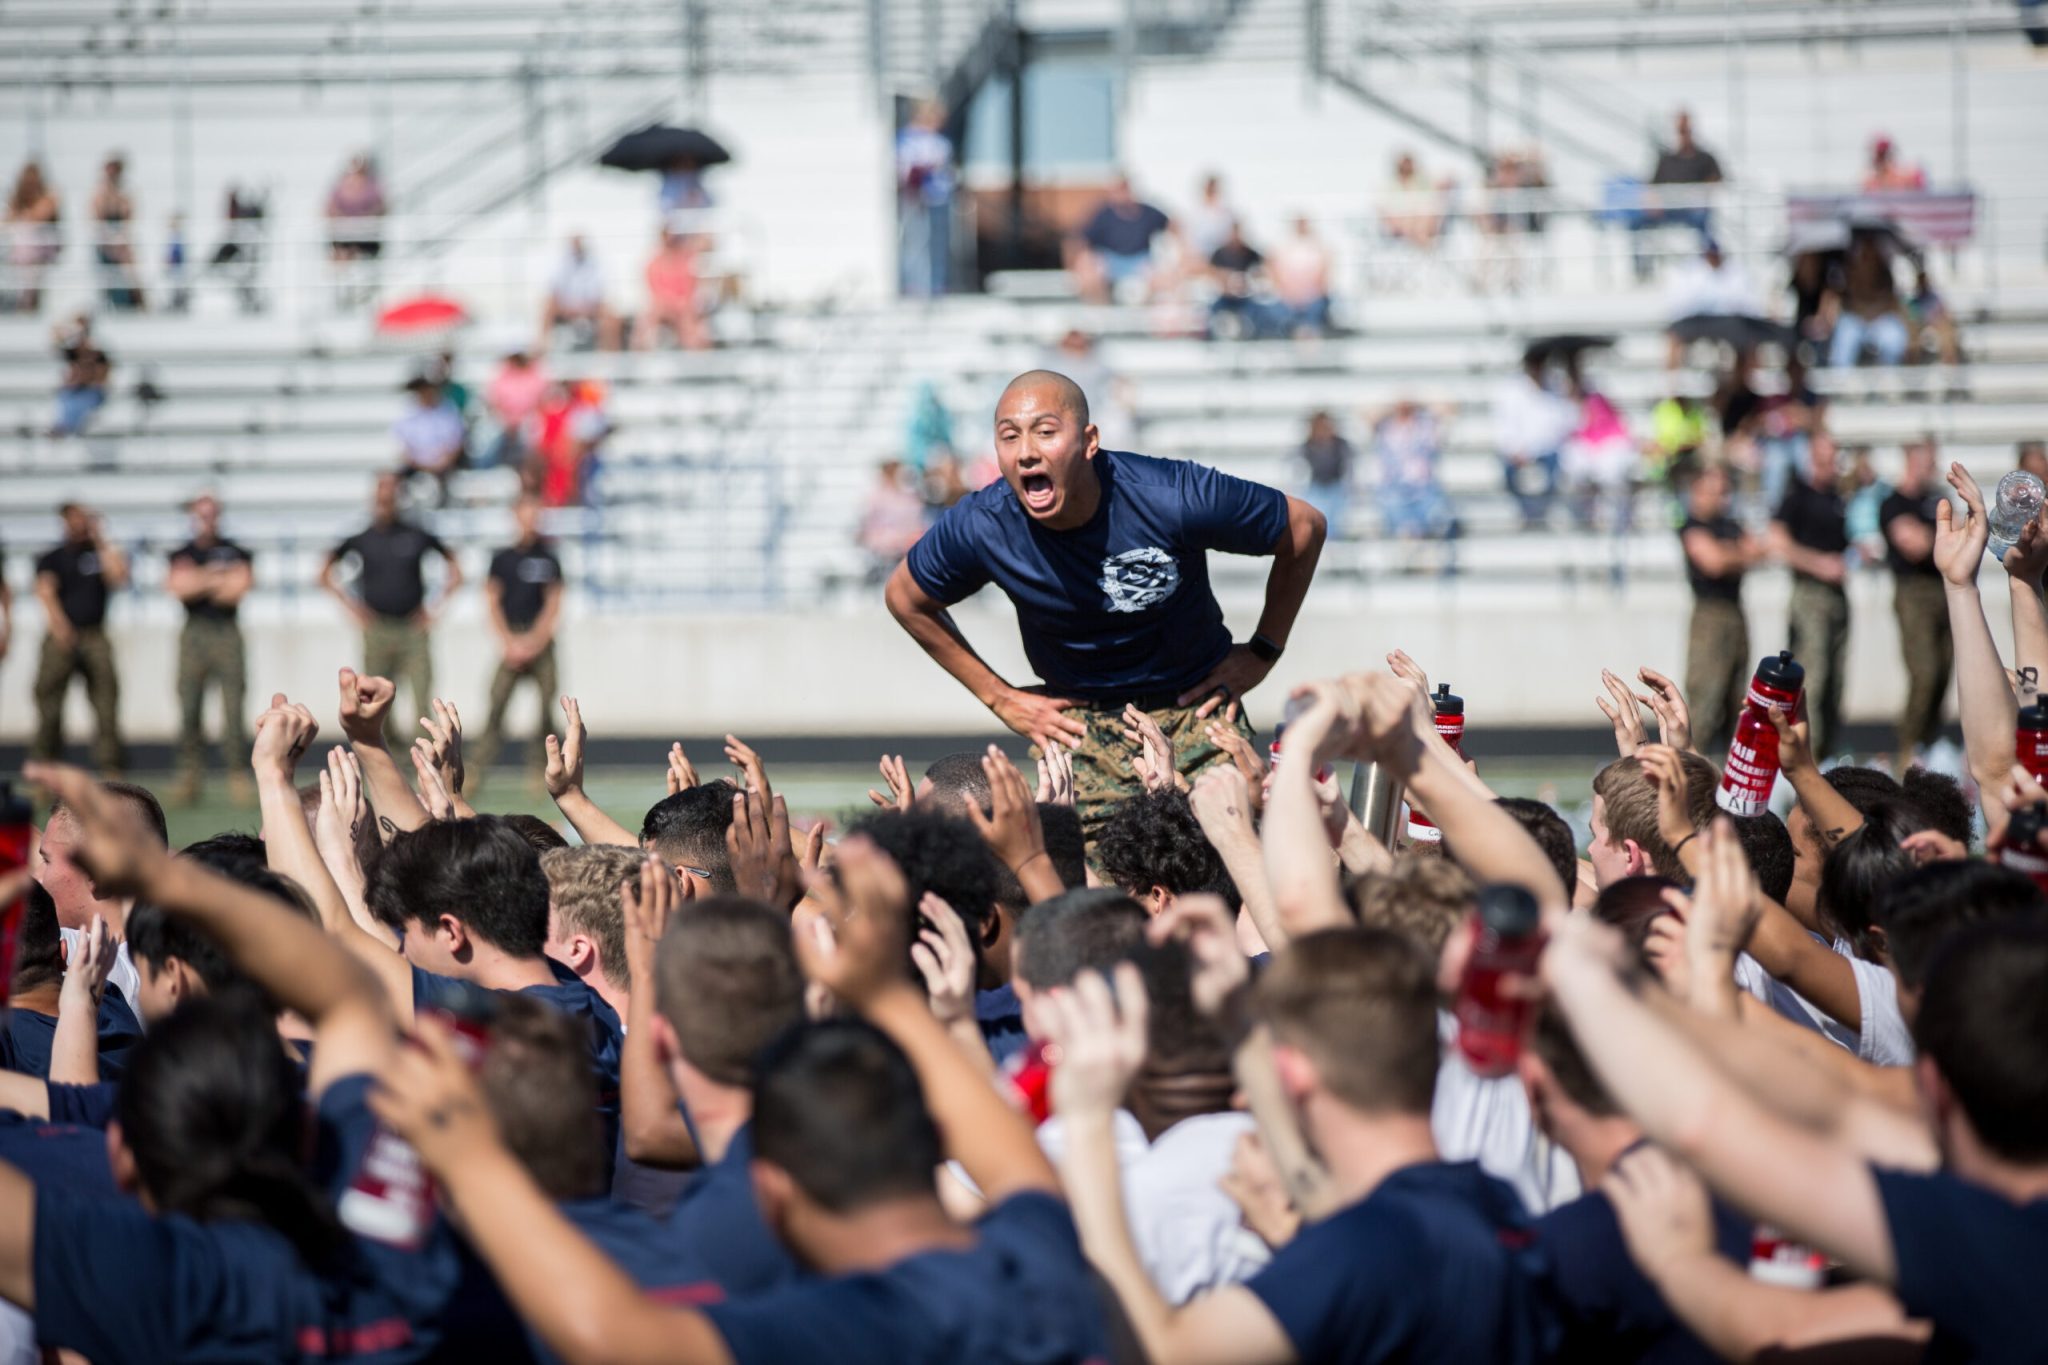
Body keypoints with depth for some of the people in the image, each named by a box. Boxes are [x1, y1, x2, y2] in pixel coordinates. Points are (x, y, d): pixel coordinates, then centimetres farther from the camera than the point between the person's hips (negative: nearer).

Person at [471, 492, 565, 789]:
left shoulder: (547, 558, 4)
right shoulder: (502, 558, 6)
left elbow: (553, 606, 3)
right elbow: (492, 602, 6)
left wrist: (533, 642, -5)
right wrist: (509, 642, -3)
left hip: (540, 643, 0)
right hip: (512, 643, 0)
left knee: (547, 706, -5)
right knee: (497, 704, -10)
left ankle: (539, 766, 5)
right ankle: (477, 771, -11)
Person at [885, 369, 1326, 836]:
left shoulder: (1172, 497, -24)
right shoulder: (981, 527, -19)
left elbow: (1305, 527, -8)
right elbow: (905, 600, 4)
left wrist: (1262, 654, -2)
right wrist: (1000, 698, 2)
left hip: (1194, 706, -1)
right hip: (1079, 721, 1)